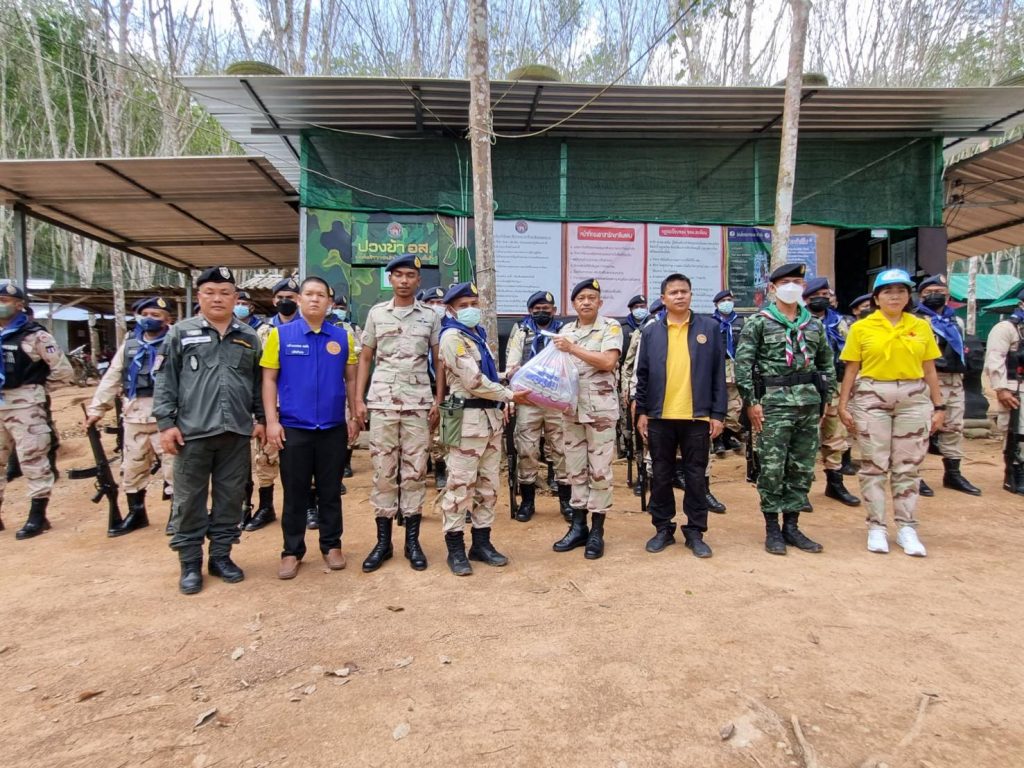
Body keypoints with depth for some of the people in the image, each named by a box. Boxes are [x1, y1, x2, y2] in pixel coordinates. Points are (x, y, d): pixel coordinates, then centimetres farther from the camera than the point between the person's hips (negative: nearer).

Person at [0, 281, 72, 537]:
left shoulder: (34, 335, -9)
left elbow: (64, 371, -10)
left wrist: (35, 383, 2)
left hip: (24, 405, -7)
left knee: (33, 460, -2)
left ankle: (37, 516, 7)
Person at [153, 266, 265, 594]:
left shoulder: (249, 337, 11)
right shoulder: (181, 333, 3)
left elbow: (259, 382, 14)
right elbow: (165, 381, 0)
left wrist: (260, 417, 9)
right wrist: (166, 422, -6)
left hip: (237, 432, 2)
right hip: (192, 432, -2)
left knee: (230, 498, 10)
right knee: (189, 500, 5)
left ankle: (221, 555, 24)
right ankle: (190, 563, 18)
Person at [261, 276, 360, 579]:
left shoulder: (343, 336, 4)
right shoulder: (280, 334, 0)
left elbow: (351, 379, 8)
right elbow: (269, 379, -1)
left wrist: (355, 416, 3)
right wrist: (272, 421, -7)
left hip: (334, 427, 1)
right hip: (293, 427, -1)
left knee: (330, 491, 11)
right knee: (295, 493, 8)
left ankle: (332, 545, 25)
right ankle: (292, 551, 21)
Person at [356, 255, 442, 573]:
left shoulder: (430, 316, 5)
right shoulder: (376, 313, 7)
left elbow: (439, 360, 7)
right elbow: (365, 358, 9)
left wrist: (438, 400, -1)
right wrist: (358, 399, 2)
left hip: (418, 402, 0)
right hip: (382, 401, 1)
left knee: (415, 470, 4)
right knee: (383, 470, 5)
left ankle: (412, 541, 14)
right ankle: (383, 541, 15)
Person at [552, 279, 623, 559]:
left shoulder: (610, 327, -3)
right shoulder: (565, 331, 12)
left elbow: (608, 361, -17)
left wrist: (573, 348, -16)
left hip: (600, 409, -5)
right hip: (572, 408, 5)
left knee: (599, 470, 2)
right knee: (575, 469, 10)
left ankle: (597, 531, 11)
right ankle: (578, 526, 21)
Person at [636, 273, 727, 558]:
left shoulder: (709, 328, 3)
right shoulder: (651, 332, 5)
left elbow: (718, 374, 2)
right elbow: (642, 375, 6)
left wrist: (718, 413, -3)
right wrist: (642, 411, 0)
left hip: (698, 416, -1)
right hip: (660, 416, 1)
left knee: (696, 476, 7)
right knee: (661, 476, 9)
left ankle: (695, 532, 19)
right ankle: (663, 529, 22)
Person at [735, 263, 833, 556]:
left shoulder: (814, 325, 13)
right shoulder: (758, 322, -1)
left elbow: (827, 364, 19)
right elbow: (743, 364, -6)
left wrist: (826, 398, 12)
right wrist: (751, 401, -11)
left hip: (809, 404, 5)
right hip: (774, 403, -5)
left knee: (802, 468, 9)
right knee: (772, 468, -1)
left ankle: (791, 526, 20)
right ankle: (772, 529, 11)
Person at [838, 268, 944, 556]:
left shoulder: (921, 327, 8)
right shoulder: (861, 328, 1)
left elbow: (929, 370, 10)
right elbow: (851, 370, 2)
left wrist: (938, 406, 7)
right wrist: (843, 404, -2)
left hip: (914, 399, 2)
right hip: (871, 398, -2)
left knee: (907, 466, 7)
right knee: (873, 465, 2)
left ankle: (907, 528, 17)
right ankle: (876, 528, 12)